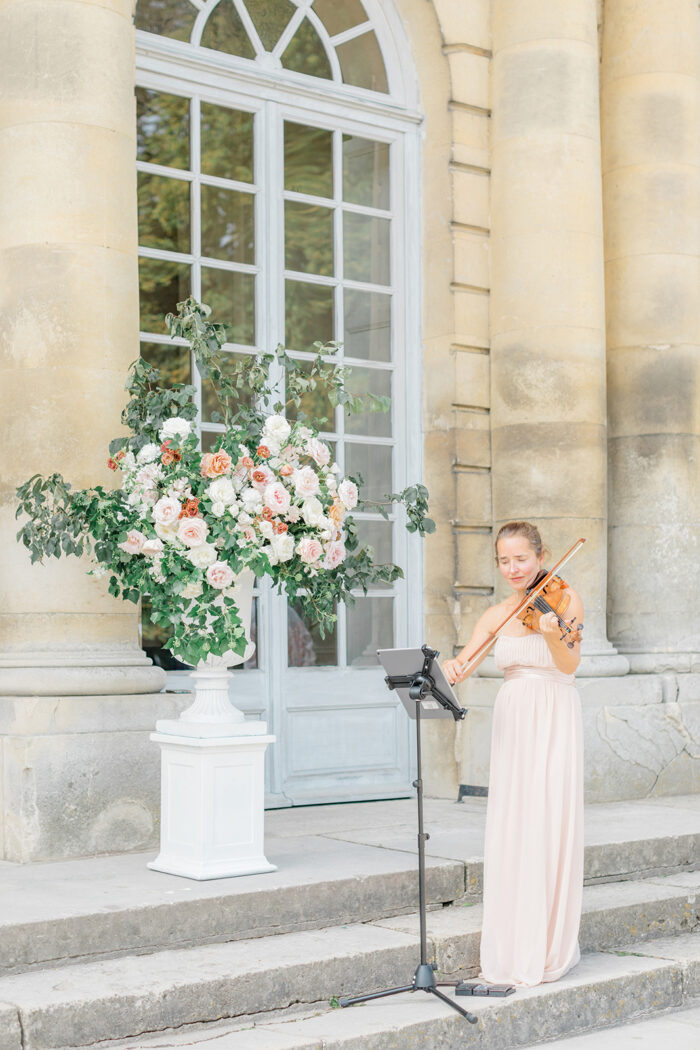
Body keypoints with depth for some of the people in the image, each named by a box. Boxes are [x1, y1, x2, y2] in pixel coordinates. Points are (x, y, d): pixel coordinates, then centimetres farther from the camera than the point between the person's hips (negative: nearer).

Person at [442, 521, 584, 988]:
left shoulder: (564, 599, -3)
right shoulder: (498, 615, 9)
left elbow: (569, 664, -16)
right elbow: (463, 663, 5)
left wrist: (553, 635, -36)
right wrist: (452, 666, -19)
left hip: (555, 723, -4)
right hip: (512, 723, 4)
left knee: (551, 825, -6)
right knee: (510, 830, 2)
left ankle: (553, 947, 4)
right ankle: (513, 947, 11)